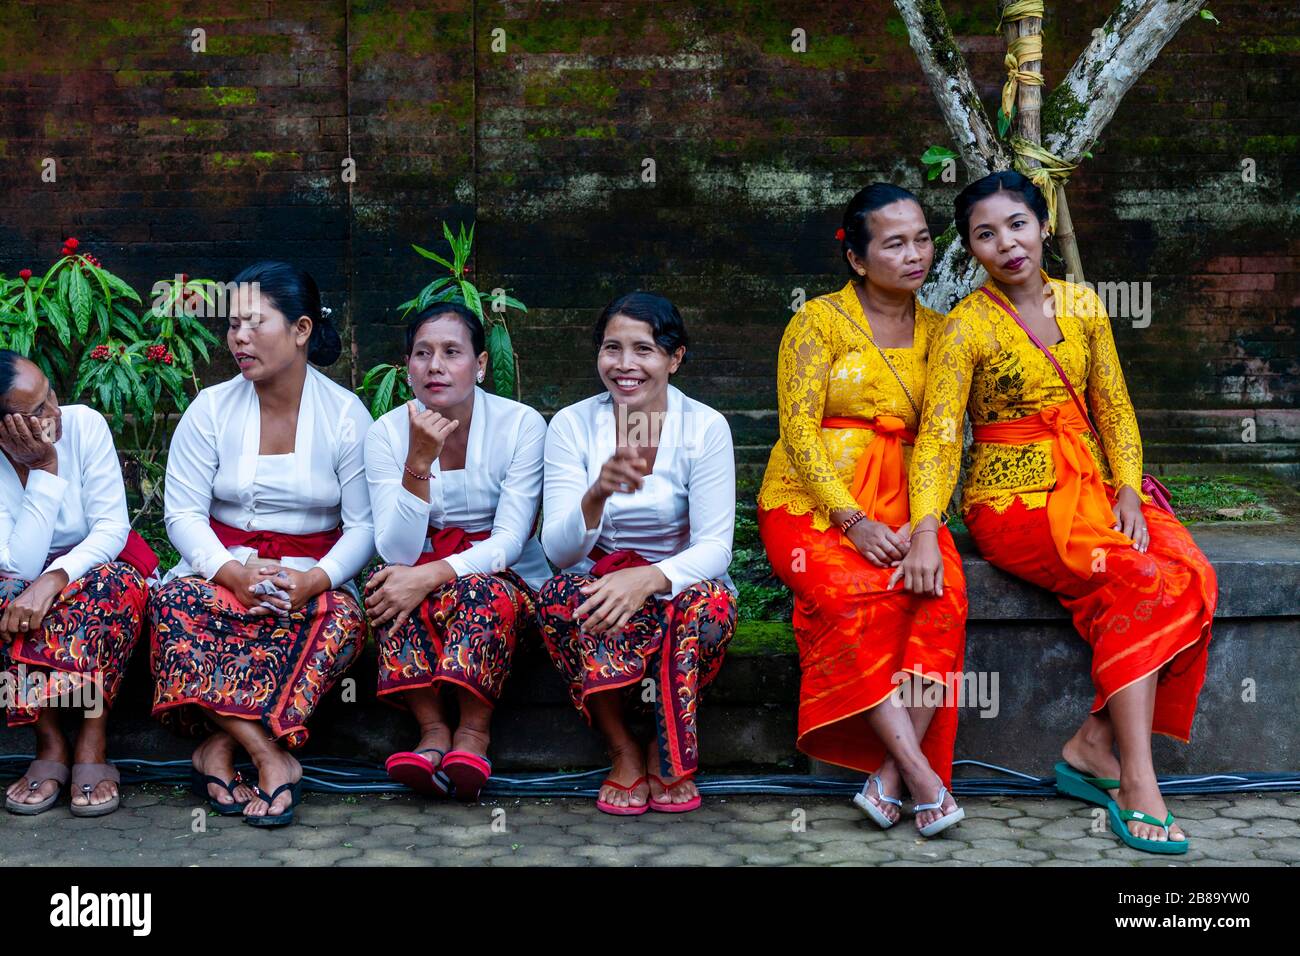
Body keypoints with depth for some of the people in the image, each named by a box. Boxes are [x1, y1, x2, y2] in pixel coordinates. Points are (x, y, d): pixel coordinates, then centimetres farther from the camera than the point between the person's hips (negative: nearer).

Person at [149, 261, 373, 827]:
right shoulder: (211, 409, 3)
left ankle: (222, 744, -29)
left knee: (342, 616, -35)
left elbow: (365, 525, -4)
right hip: (224, 564, 1)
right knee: (176, 601, -33)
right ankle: (270, 757, -33)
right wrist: (230, 572, -22)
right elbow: (183, 512, -2)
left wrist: (314, 579, -24)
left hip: (312, 573, -1)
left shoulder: (346, 414, -1)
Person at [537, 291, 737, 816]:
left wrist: (647, 579, -34)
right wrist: (597, 493, -34)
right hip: (598, 583, 1)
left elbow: (715, 547, -14)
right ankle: (624, 752, -16)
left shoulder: (705, 427, -8)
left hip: (676, 584, 0)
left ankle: (667, 756, -12)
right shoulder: (572, 424, -5)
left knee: (713, 600, -34)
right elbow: (559, 550, -12)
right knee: (558, 595, -32)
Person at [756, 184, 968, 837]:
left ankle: (888, 777, -29)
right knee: (857, 594, -33)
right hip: (812, 503, -3)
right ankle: (920, 774, -33)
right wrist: (855, 522, -18)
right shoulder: (820, 320, 1)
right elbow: (798, 430, -7)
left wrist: (923, 524, -12)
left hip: (897, 507, 3)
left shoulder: (936, 330, 14)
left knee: (942, 589, -28)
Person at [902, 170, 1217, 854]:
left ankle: (1094, 747, -17)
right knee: (1136, 579, -29)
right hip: (1014, 500, -5)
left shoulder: (1082, 305, 8)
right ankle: (1136, 785, -27)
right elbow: (939, 435, -16)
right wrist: (925, 529, -31)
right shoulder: (967, 327, -7)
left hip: (1092, 485, 5)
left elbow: (1113, 408, 11)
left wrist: (1128, 490, -6)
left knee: (1190, 573, -22)